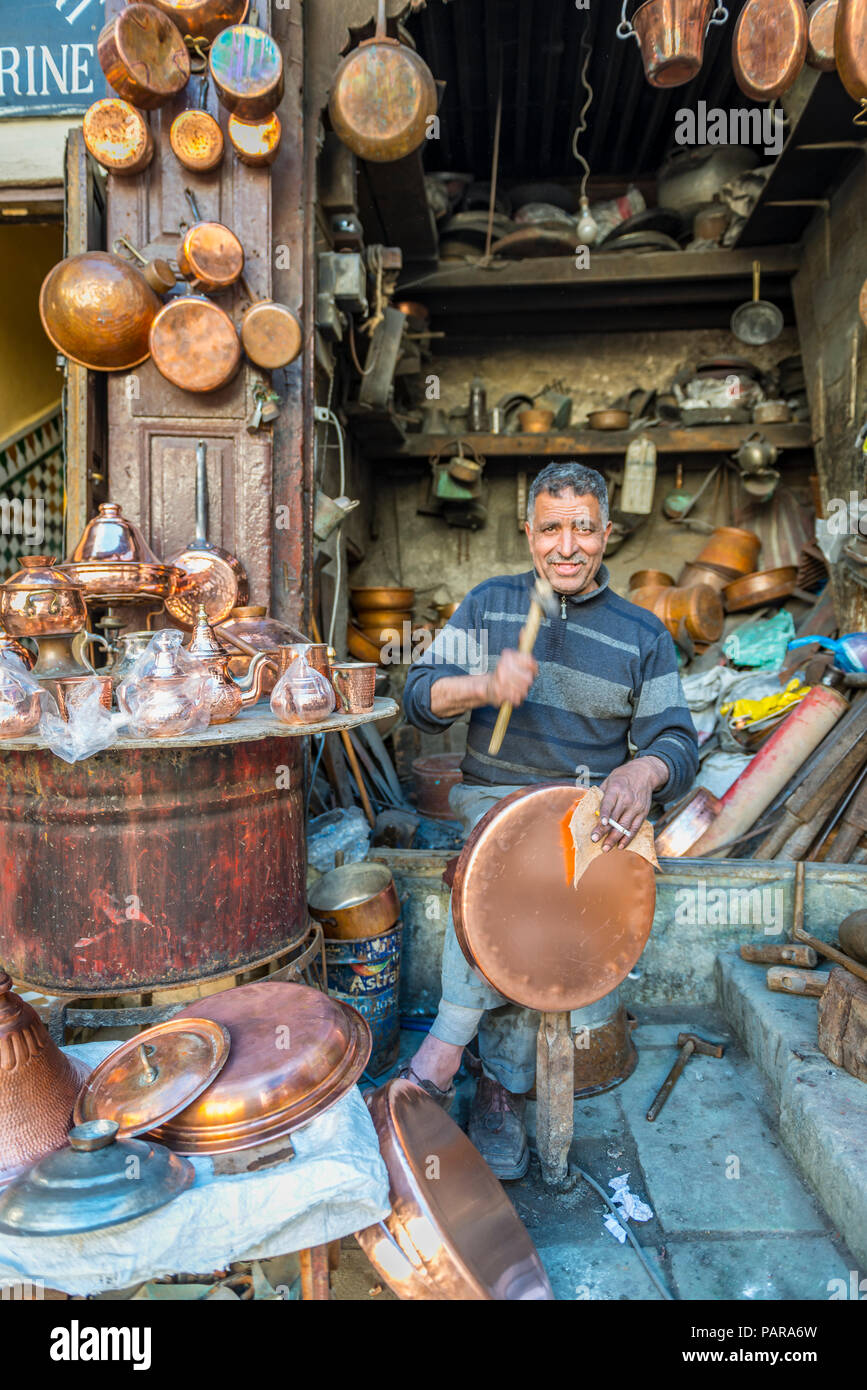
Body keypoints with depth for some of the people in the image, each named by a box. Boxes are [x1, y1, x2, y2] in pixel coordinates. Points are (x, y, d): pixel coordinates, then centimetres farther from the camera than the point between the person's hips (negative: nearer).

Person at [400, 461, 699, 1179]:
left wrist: (645, 769, -24)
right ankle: (502, 1086, -16)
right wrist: (485, 684, -22)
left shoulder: (643, 634, 8)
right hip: (494, 798, 0)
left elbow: (676, 739, 1)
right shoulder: (490, 603, 8)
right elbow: (420, 696, 0)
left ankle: (444, 1052, -9)